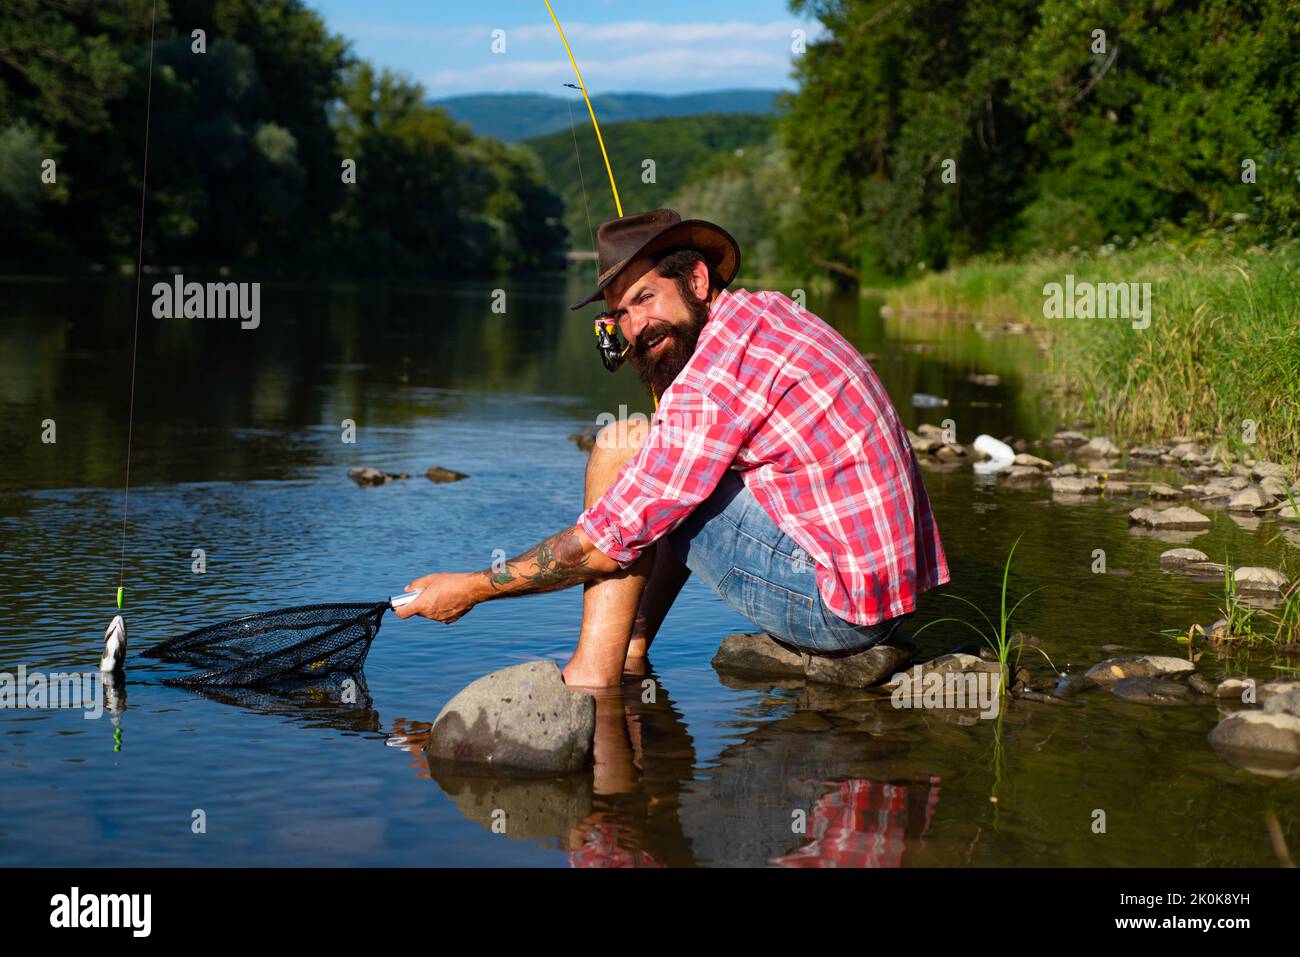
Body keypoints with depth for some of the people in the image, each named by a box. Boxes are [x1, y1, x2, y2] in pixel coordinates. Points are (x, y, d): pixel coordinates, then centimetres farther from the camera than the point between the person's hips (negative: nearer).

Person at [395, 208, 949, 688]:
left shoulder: (714, 377, -18)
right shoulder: (768, 311, 11)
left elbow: (606, 545, -15)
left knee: (622, 446, -7)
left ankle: (593, 673, -4)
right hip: (893, 586, 10)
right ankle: (630, 655, 20)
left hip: (835, 605, -10)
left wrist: (473, 589, -5)